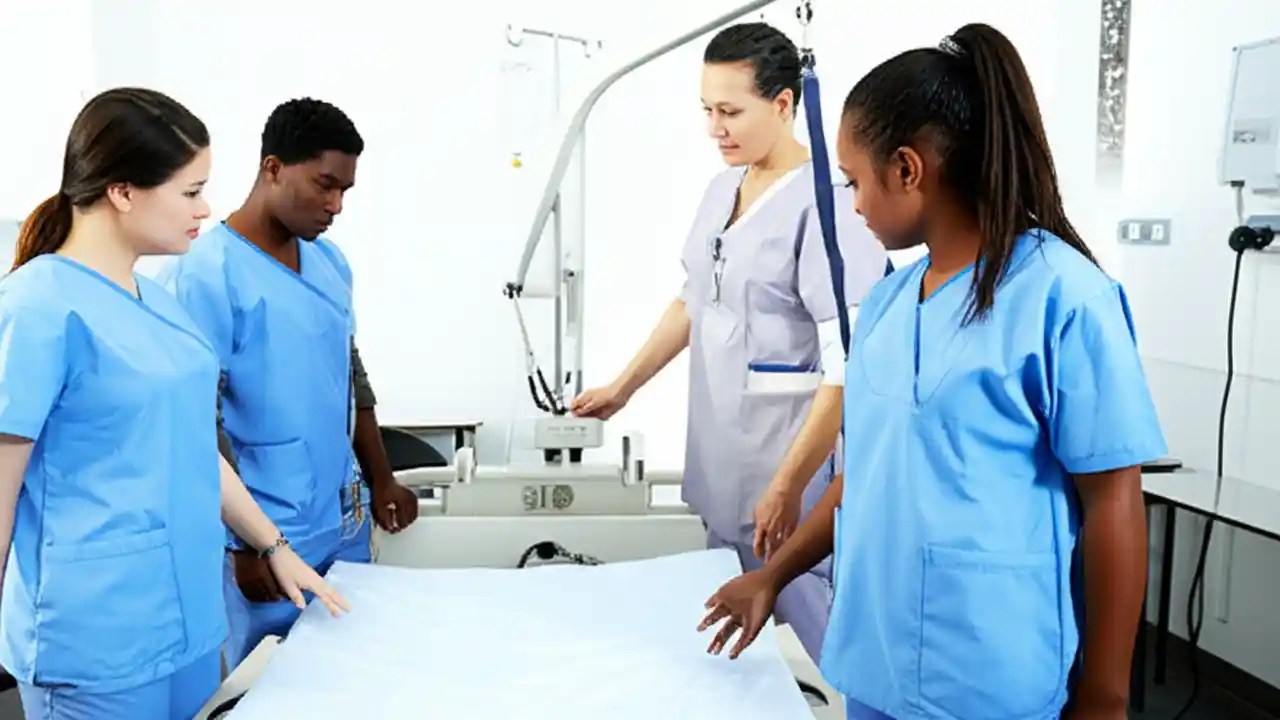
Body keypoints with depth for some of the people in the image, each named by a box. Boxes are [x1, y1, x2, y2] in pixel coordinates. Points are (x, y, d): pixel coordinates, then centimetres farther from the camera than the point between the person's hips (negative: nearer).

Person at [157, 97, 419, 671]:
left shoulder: (330, 261, 6)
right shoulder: (205, 274, -15)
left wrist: (380, 481, 15)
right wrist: (245, 542, -13)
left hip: (346, 520, 7)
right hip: (270, 536, -6)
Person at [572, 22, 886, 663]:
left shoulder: (823, 202, -17)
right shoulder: (723, 187, 7)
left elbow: (848, 365, -21)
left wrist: (789, 486, -22)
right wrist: (622, 389, 19)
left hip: (790, 449, -8)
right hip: (719, 446, 8)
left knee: (808, 614, 0)